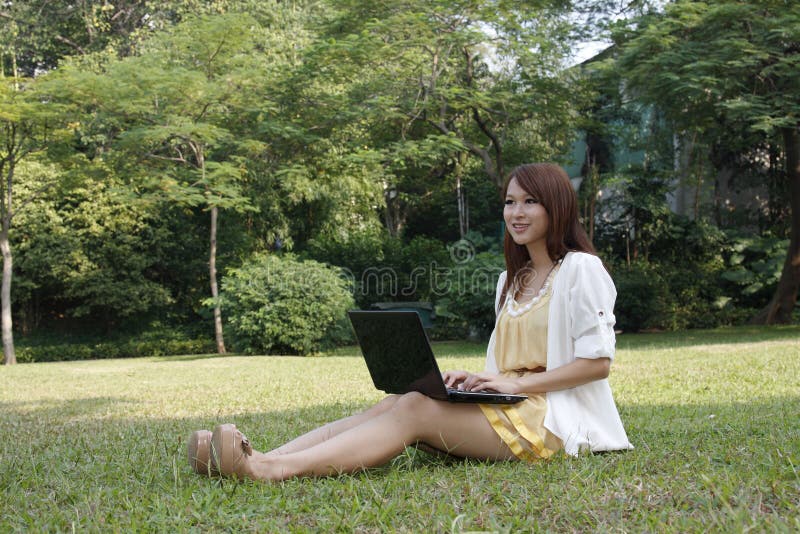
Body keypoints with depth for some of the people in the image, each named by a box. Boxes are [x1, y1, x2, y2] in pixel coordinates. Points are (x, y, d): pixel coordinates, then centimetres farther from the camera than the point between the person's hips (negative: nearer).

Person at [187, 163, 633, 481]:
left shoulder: (580, 269, -2)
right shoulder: (513, 279, 22)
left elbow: (598, 361, -9)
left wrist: (516, 384, -15)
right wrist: (479, 379, 0)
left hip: (554, 418, -7)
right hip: (510, 407, 7)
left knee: (414, 411, -28)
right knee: (398, 404, -18)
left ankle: (274, 470, -46)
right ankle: (261, 461, -37)